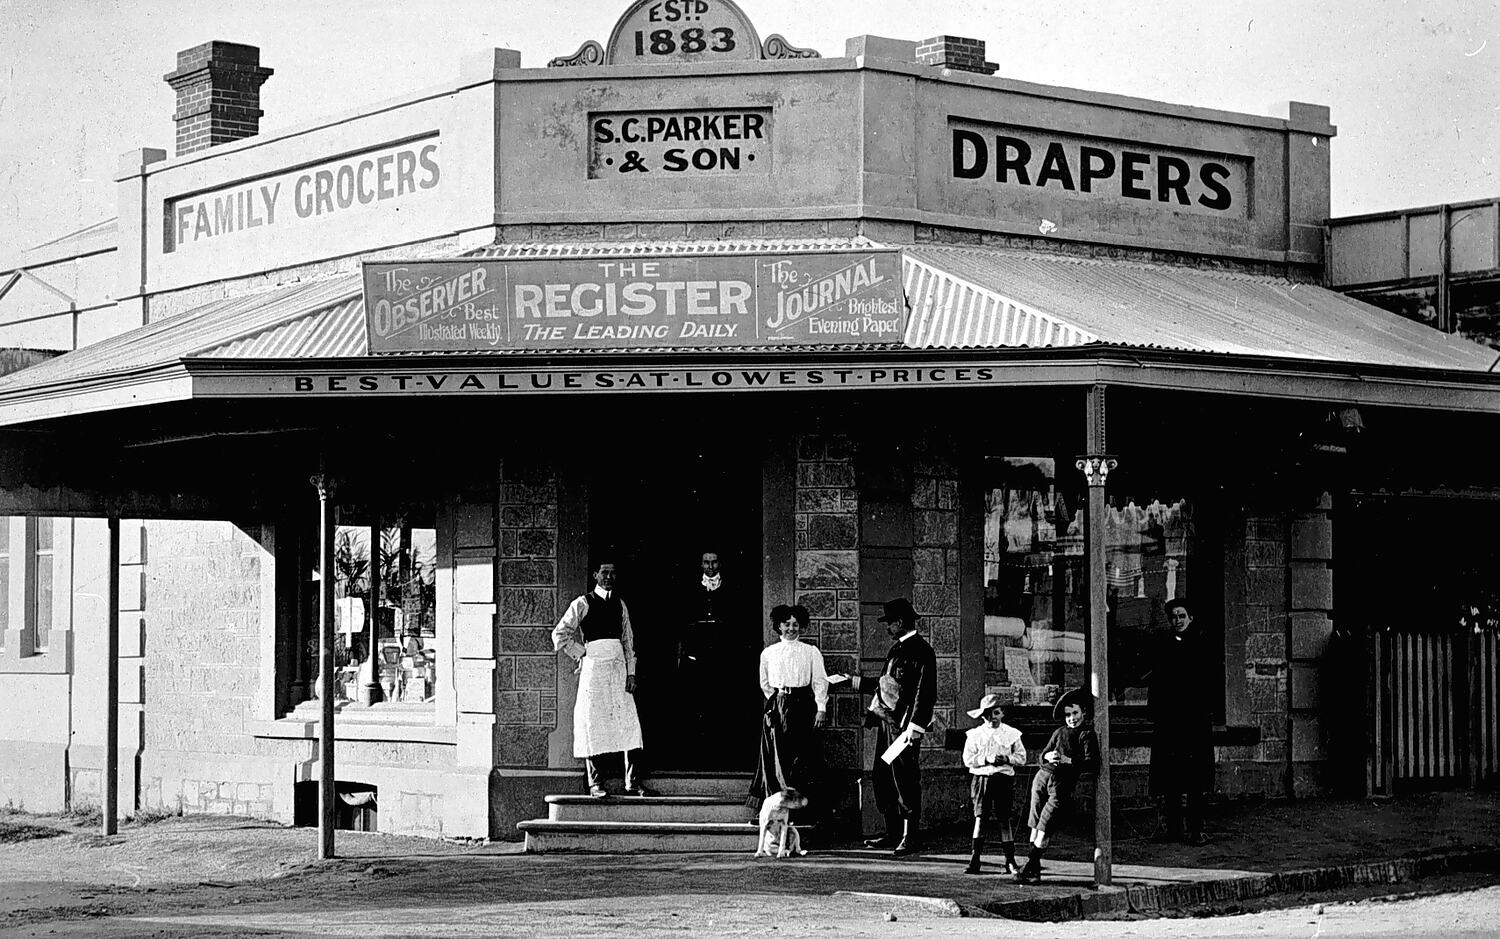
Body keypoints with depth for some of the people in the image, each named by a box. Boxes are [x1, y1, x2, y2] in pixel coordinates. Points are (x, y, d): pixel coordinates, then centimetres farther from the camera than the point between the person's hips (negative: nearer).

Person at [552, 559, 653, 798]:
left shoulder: (620, 604, 14)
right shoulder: (583, 604, 1)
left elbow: (628, 641, 14)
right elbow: (560, 635, 0)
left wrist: (631, 672, 6)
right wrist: (581, 654, -2)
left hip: (618, 668, 4)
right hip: (594, 668, -4)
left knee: (629, 724, -3)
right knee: (594, 725, -2)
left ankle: (633, 782, -1)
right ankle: (595, 783, 3)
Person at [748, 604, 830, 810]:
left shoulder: (811, 652, 6)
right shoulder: (768, 653, 11)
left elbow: (820, 682, 2)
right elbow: (764, 683, 19)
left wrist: (821, 708, -8)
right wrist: (775, 700, 8)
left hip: (803, 706, -1)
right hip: (777, 707, 1)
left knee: (802, 756, -4)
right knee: (777, 757, -2)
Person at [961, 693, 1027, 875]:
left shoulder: (1012, 734, 6)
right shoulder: (975, 734, 4)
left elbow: (1021, 757, 8)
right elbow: (968, 759, -1)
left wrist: (1007, 759, -12)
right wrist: (987, 759, -14)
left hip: (1004, 778, 1)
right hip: (981, 778, 0)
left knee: (1004, 820, 2)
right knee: (980, 818, -7)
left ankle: (1010, 861, 7)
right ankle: (974, 860, -5)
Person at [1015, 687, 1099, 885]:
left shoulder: (1087, 735, 3)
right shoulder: (1059, 732, 17)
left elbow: (1092, 764, -9)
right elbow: (1043, 755, 19)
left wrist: (1068, 760, -18)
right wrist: (1048, 756, -4)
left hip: (1063, 784, -5)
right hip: (1043, 776, 5)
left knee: (1044, 829, -9)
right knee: (1035, 826, 1)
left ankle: (1029, 867, -8)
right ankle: (1035, 869, 4)